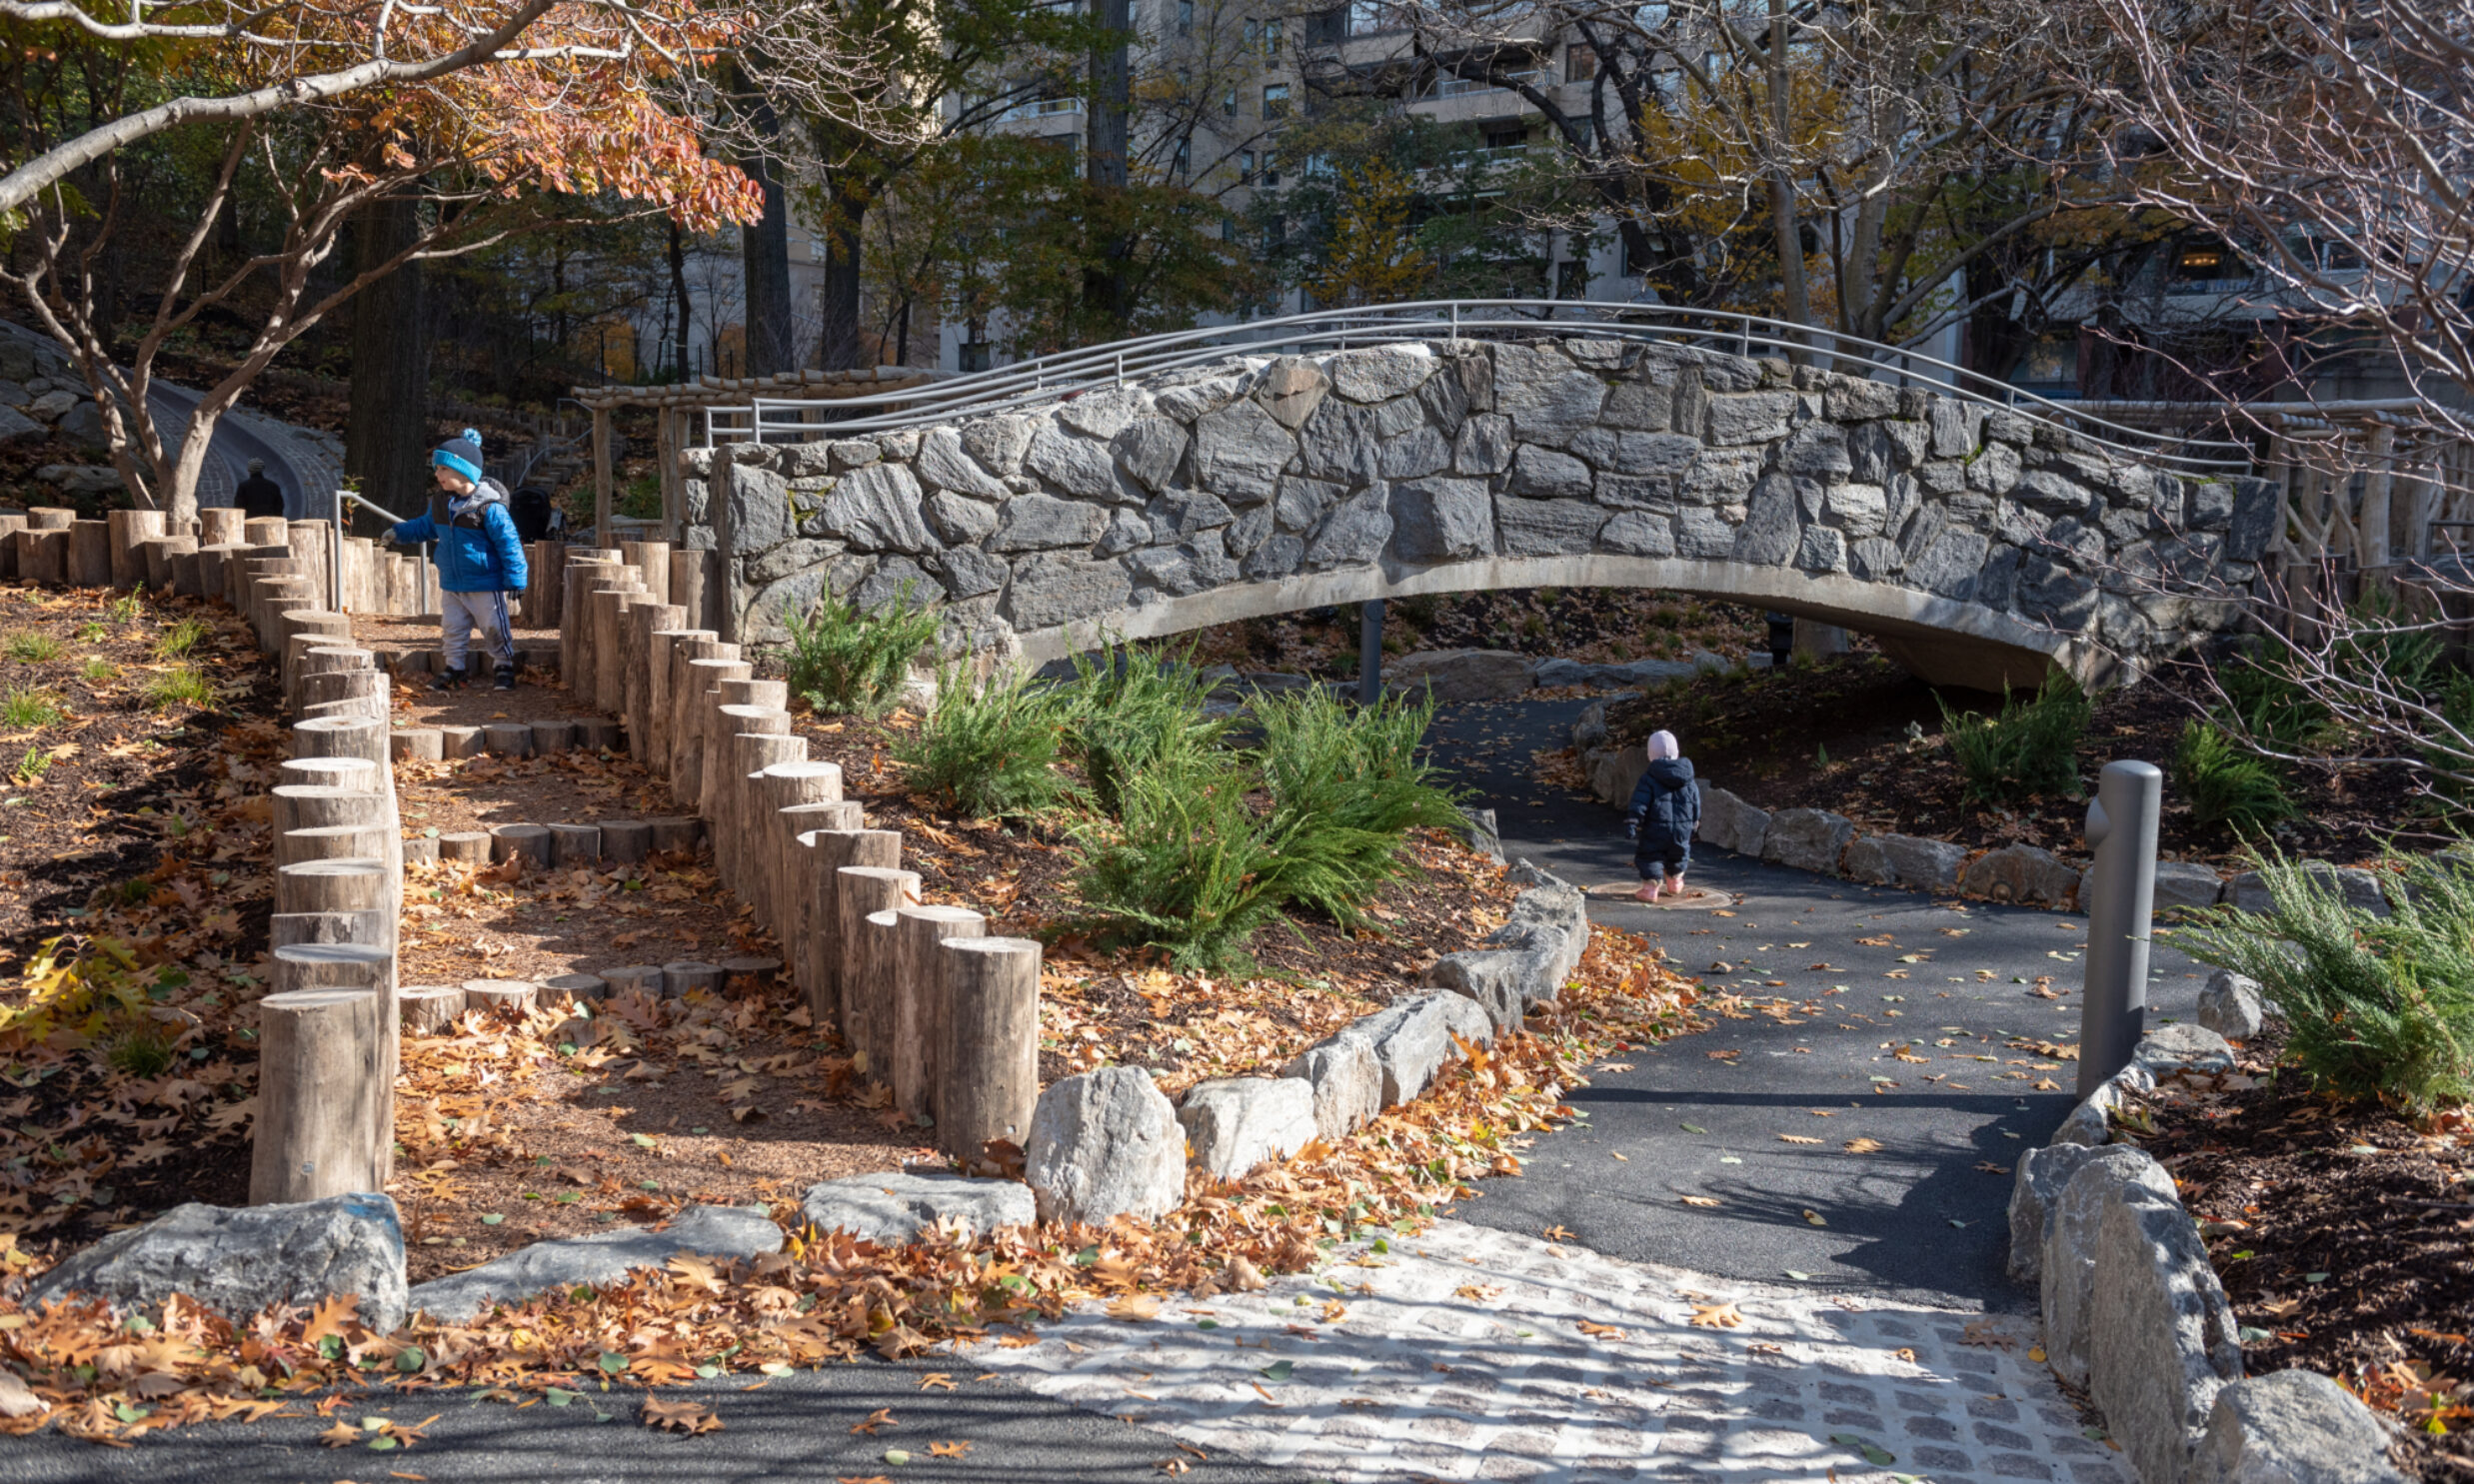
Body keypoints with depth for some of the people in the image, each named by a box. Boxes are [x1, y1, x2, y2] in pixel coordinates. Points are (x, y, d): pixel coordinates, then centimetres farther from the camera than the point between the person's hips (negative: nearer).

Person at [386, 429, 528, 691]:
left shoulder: (489, 507, -19)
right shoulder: (443, 503, 4)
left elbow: (508, 542, -16)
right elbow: (426, 526, 26)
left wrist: (515, 580, -16)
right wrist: (400, 532, 20)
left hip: (484, 584, -7)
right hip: (451, 584, 7)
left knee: (494, 628, 3)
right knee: (452, 629, 11)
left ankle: (504, 667, 17)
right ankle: (453, 669, 22)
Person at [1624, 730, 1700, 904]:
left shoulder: (1648, 778, -8)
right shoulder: (1687, 777, 6)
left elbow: (1639, 804, -16)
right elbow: (1696, 802, 15)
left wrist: (1631, 823, -16)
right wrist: (1694, 822, 29)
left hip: (1656, 829, -5)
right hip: (1683, 829, 5)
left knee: (1649, 857, 7)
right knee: (1678, 855, 26)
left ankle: (1650, 888, -3)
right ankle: (1675, 883, 44)